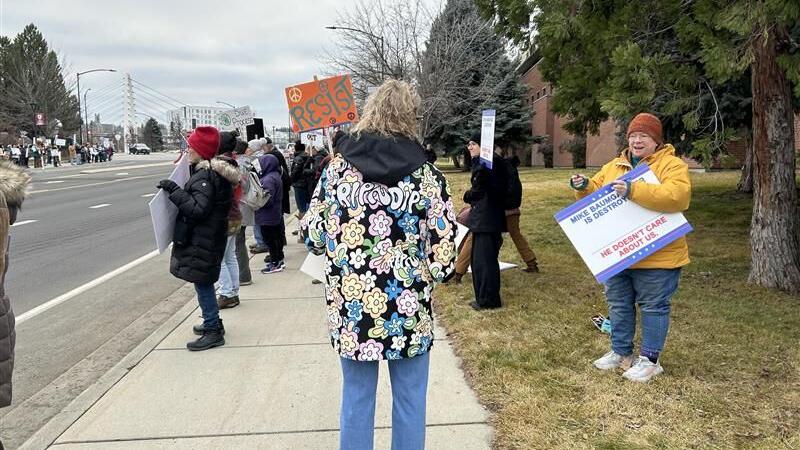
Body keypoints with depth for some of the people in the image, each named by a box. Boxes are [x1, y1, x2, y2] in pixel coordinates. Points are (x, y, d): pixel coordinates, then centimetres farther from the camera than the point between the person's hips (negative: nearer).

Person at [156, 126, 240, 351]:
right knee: (204, 282, 19)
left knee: (202, 283, -3)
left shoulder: (205, 176, -20)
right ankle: (213, 323, 31)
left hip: (202, 240, -10)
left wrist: (174, 190, -23)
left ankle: (213, 331, 3)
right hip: (205, 237, 10)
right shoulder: (212, 172, 12)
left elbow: (198, 208, -27)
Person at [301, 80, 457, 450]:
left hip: (350, 308, 2)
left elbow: (313, 235, 1)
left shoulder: (339, 165, -4)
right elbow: (443, 258, -10)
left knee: (356, 400, 16)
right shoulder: (426, 174, -8)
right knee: (409, 402, 15)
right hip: (408, 310, -1)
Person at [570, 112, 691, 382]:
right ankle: (620, 352, 30)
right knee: (619, 305, 15)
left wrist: (633, 191, -33)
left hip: (656, 256, -6)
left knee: (653, 306, 4)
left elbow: (677, 196, -26)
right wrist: (583, 188, -10)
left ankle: (650, 359, 17)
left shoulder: (672, 165, -9)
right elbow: (595, 194, 15)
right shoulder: (614, 166, 12)